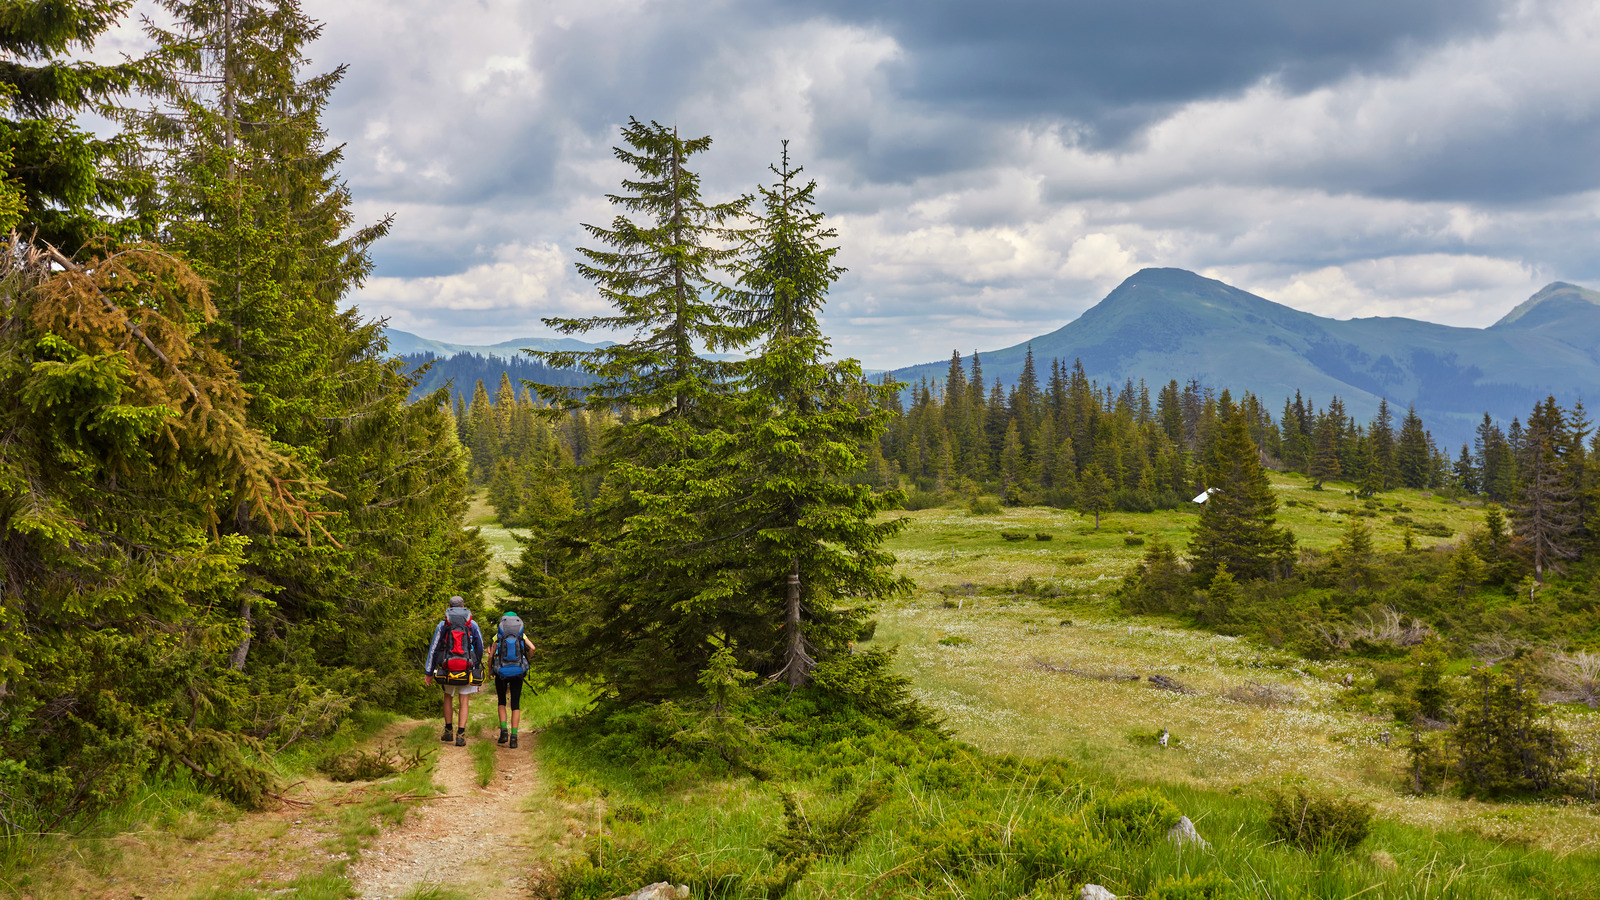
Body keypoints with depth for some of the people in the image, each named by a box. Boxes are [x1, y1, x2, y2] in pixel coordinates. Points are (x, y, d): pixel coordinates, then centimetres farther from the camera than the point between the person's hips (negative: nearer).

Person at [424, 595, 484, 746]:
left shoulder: (442, 626, 2)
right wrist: (477, 665, 26)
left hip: (448, 669, 1)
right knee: (464, 703, 3)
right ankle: (460, 735, -7)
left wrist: (428, 672, 7)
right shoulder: (473, 625, 3)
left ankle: (448, 732, 25)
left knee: (448, 698, 21)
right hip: (467, 669, -1)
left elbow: (433, 649, 2)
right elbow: (480, 648, 10)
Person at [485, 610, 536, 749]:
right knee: (515, 705, 5)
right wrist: (526, 660, 11)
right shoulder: (521, 635, 6)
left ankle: (503, 731, 2)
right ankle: (513, 737, -6)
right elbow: (532, 648, -8)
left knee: (502, 702, 19)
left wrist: (489, 670, 15)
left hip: (501, 672, 0)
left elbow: (491, 655, -1)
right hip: (517, 673, 0)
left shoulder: (498, 636, 4)